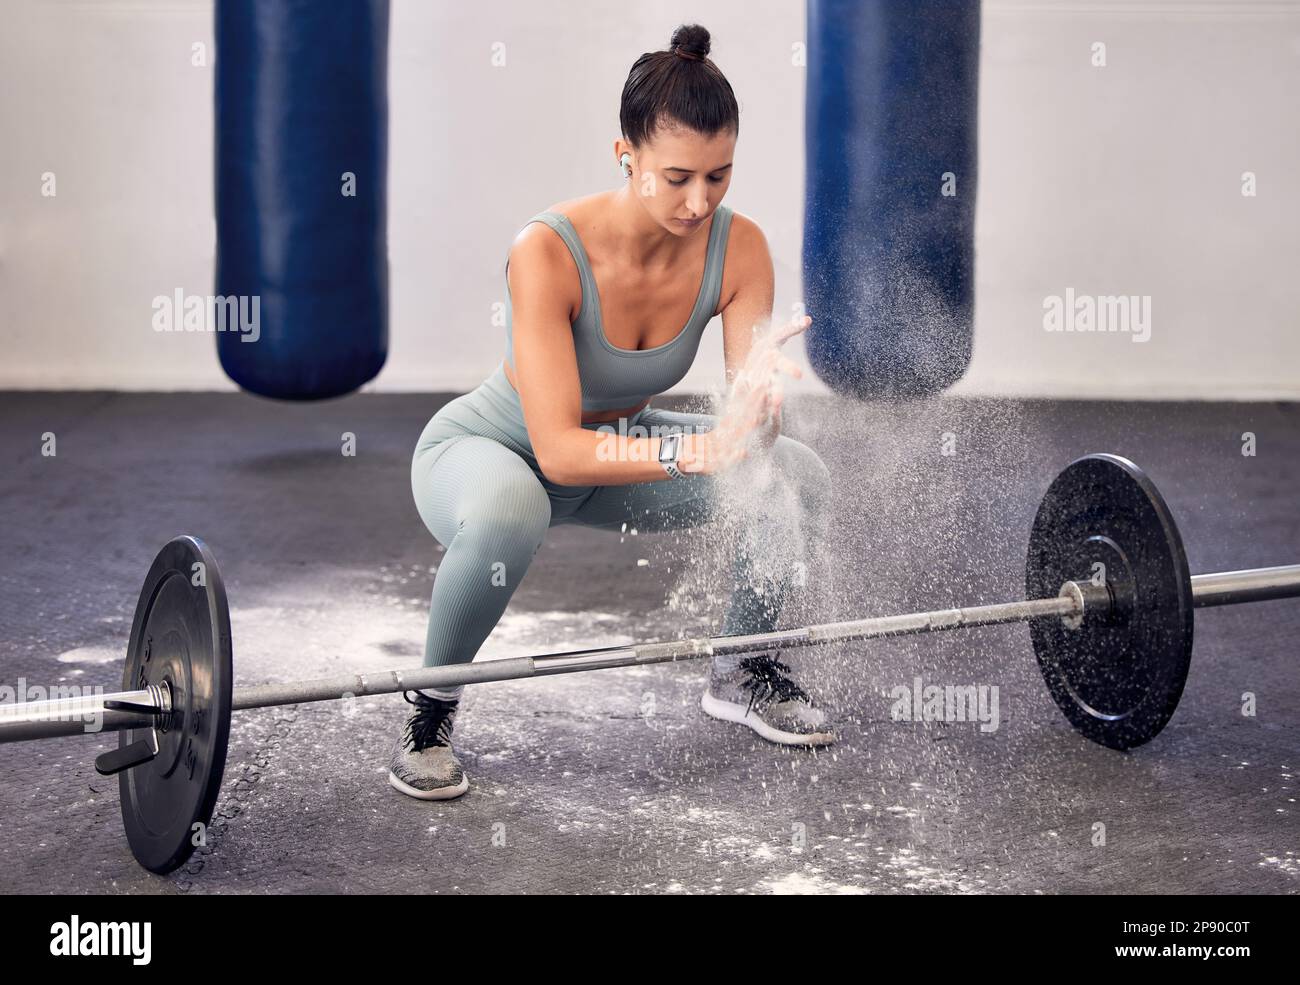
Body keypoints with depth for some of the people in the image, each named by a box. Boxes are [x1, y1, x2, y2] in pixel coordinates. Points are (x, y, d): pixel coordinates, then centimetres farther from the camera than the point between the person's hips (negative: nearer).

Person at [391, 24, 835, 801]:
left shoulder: (738, 247, -20)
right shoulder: (549, 252, -34)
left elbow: (751, 431, -21)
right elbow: (559, 450, -38)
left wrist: (757, 404, -45)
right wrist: (698, 450, -51)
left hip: (617, 450, 5)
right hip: (487, 449, -5)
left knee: (799, 476, -14)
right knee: (506, 514, -41)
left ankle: (743, 674, 12)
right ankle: (431, 708, -13)